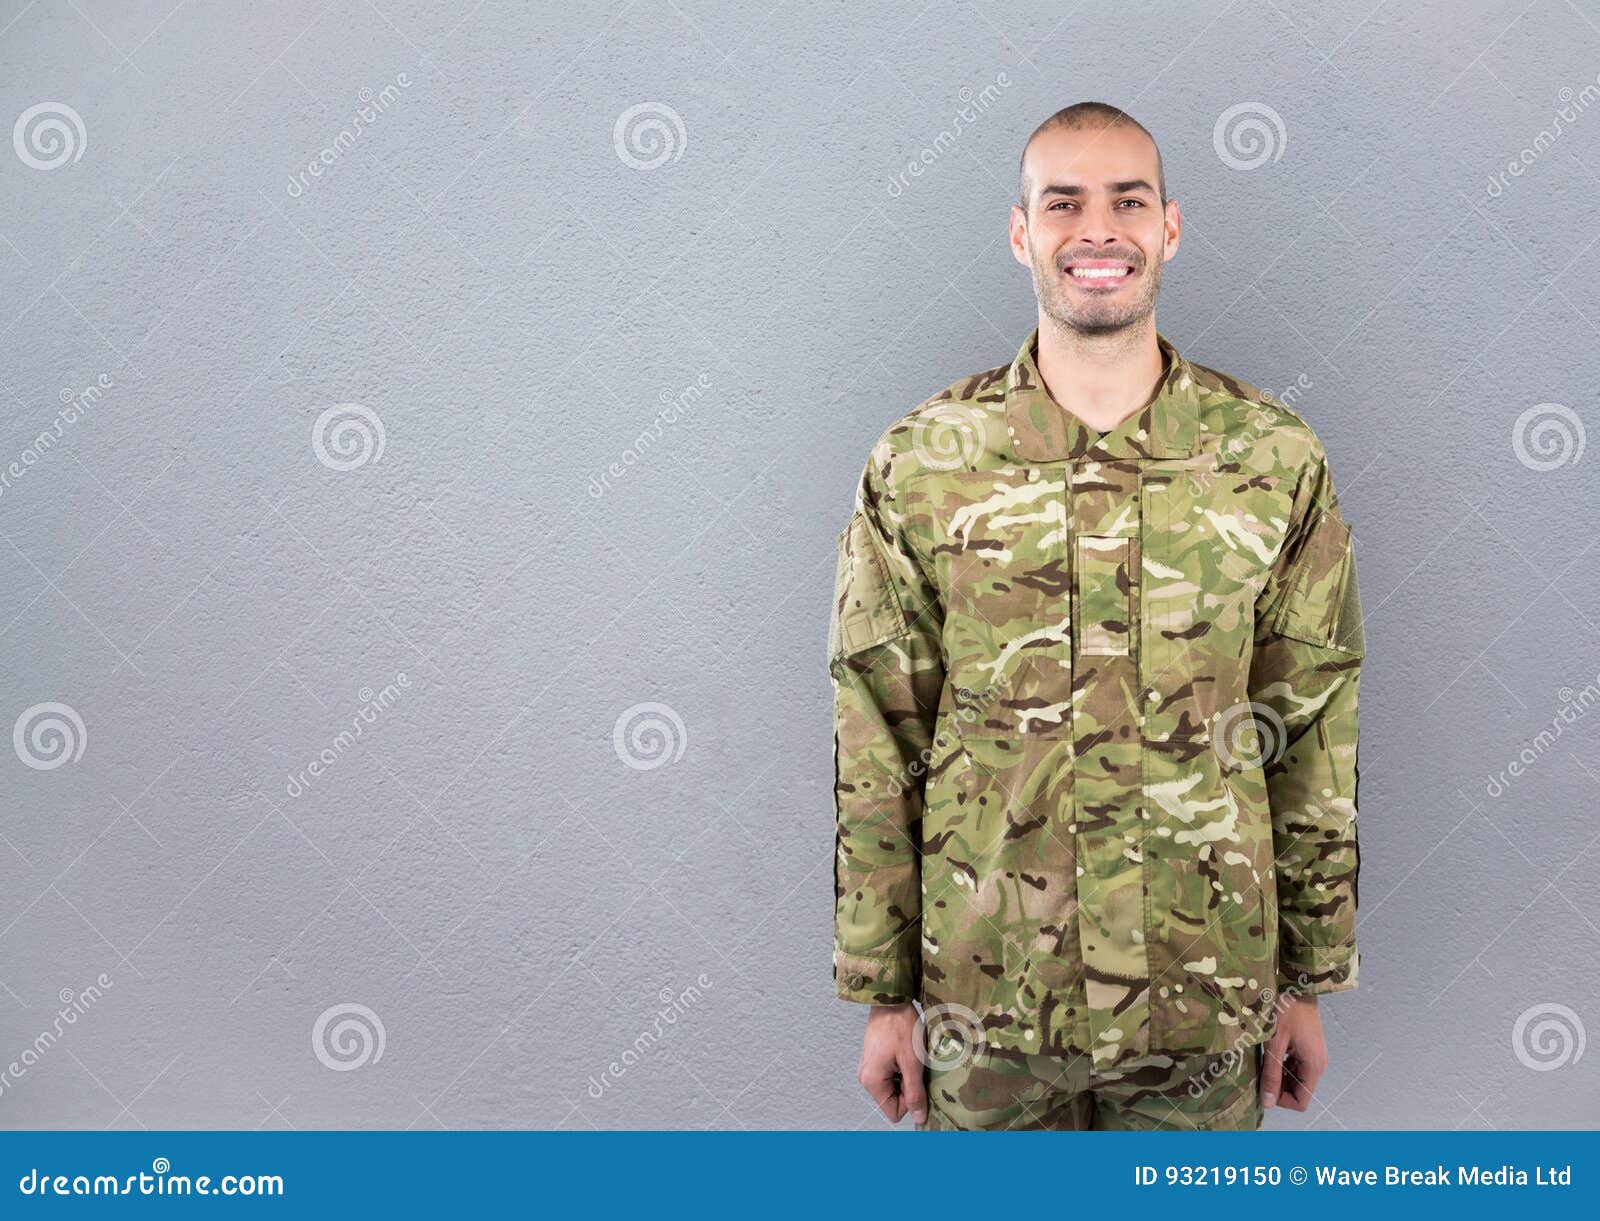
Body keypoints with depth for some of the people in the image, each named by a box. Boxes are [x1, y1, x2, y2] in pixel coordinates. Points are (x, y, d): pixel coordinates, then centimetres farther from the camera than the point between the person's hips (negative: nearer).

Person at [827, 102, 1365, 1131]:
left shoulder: (1276, 459, -2)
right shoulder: (919, 465, -4)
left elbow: (1318, 741, 3)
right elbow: (876, 750, -2)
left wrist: (1311, 980, 5)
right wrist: (882, 992, -1)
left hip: (1206, 1001, 1)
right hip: (985, 996, 0)